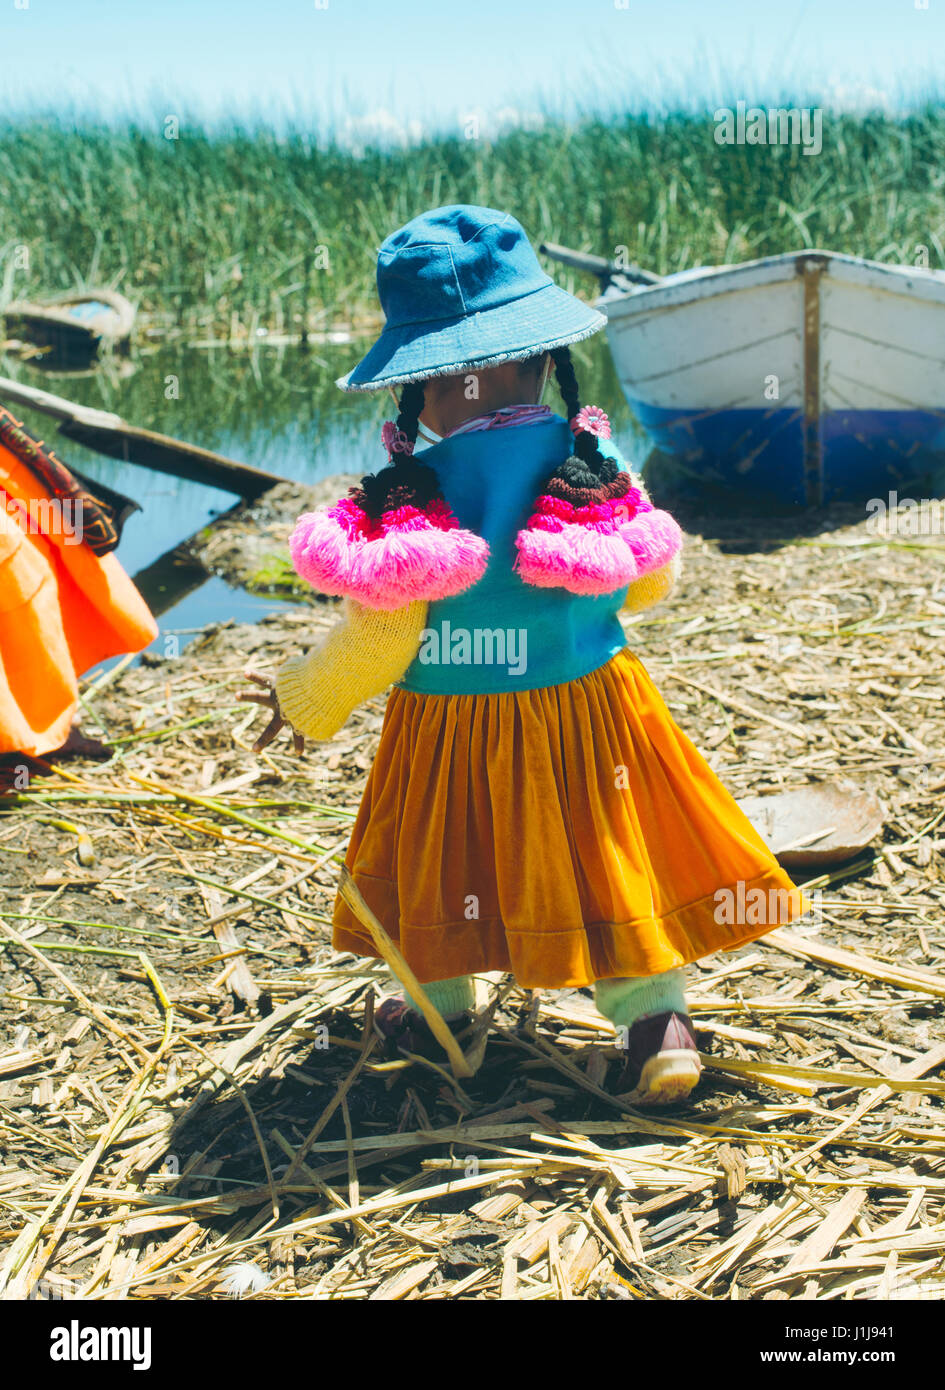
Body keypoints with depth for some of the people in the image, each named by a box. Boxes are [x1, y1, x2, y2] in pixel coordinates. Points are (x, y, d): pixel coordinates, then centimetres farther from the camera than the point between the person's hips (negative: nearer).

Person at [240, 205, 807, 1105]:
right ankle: (655, 1017, 11)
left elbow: (377, 637, -15)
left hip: (451, 729, -2)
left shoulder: (409, 496, -19)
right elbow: (650, 584, 4)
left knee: (444, 855, 19)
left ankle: (439, 1012, 35)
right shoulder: (596, 465, -10)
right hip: (589, 705, 2)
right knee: (606, 859, 13)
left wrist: (303, 701, 3)